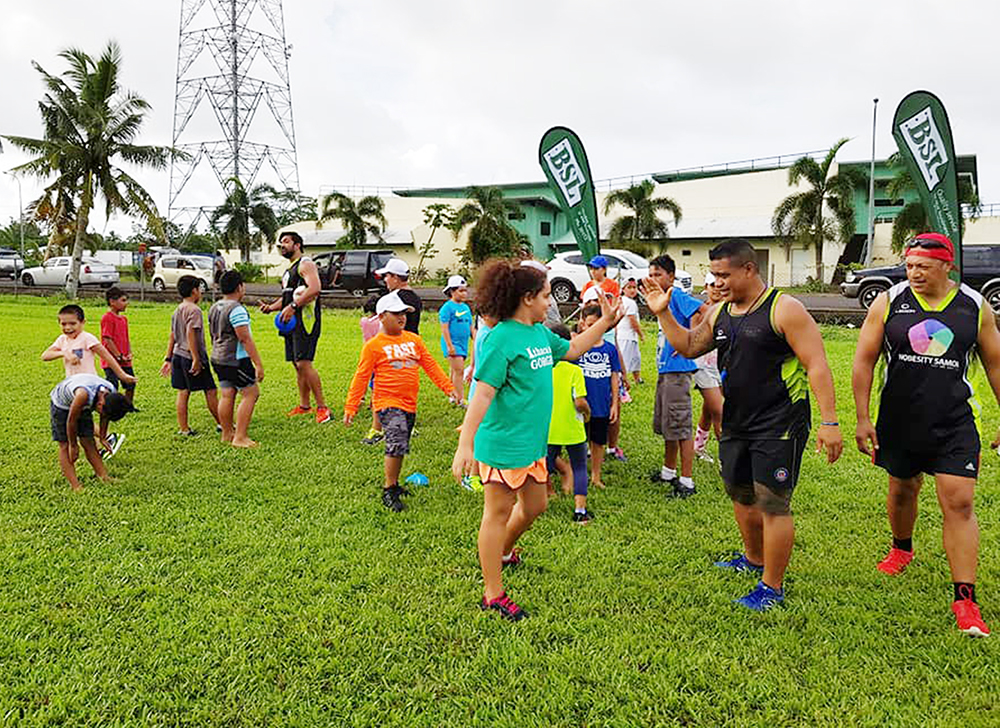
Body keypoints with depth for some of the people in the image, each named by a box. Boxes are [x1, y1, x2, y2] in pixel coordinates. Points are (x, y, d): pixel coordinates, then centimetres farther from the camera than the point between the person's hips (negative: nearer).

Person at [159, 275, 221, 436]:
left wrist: (168, 359, 20)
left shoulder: (177, 310, 14)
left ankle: (183, 427, 12)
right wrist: (196, 359, -22)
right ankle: (221, 424, 7)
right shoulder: (194, 310, -13)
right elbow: (190, 334, -21)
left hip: (178, 355, 9)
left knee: (183, 392, 9)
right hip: (190, 356, -9)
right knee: (210, 391, 0)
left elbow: (172, 337, 16)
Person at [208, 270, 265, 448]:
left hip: (218, 358, 9)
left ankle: (227, 433, 21)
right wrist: (258, 364, -19)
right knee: (250, 393, -3)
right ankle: (240, 437, -6)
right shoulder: (236, 309, -17)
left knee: (227, 394, 14)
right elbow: (245, 339, -21)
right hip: (236, 360, -9)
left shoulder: (214, 308, 12)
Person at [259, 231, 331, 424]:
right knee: (297, 365, 11)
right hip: (292, 321, 10)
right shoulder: (289, 269, 24)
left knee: (304, 363, -16)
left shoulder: (305, 264, -7)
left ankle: (323, 408, -13)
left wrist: (293, 306, -27)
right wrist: (271, 307, 11)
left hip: (305, 320, -10)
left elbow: (314, 289, -23)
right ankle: (304, 406, 19)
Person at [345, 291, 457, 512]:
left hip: (409, 404, 6)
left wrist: (449, 388, 7)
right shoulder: (373, 346, -4)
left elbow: (431, 366, 14)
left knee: (400, 447, 15)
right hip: (387, 402, -6)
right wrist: (350, 407, -6)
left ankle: (393, 484, 32)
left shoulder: (414, 340, 10)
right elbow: (361, 376, -3)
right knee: (397, 444, -18)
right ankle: (389, 491, -5)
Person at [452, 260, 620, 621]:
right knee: (498, 512, 2)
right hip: (503, 443, -9)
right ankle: (493, 594, 14)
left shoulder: (540, 333, 9)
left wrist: (605, 322, 21)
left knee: (535, 504, 21)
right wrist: (465, 445, -27)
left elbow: (571, 350, 27)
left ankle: (502, 551, 48)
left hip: (534, 441, 9)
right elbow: (483, 393, -23)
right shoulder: (501, 338, -18)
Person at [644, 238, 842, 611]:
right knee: (741, 494, 20)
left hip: (779, 426, -8)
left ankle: (772, 587, 10)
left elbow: (817, 366, -16)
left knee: (773, 504, -4)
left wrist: (829, 422, -21)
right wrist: (663, 313, 7)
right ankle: (754, 559, 42)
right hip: (736, 424, 8)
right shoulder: (719, 313, 8)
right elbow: (689, 347, 20)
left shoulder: (784, 310, -14)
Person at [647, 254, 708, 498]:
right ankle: (669, 471, 33)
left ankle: (687, 482, 1)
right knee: (665, 425, 19)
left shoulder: (677, 296, -12)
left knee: (680, 427, -6)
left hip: (678, 370, -10)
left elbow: (707, 313, -24)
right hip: (665, 369, 10)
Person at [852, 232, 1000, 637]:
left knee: (959, 504, -6)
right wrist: (863, 418, -5)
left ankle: (965, 599, 0)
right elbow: (864, 361, -2)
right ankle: (902, 548, 46)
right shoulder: (889, 303, -4)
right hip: (899, 421, 1)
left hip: (954, 425, -1)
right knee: (902, 490, 17)